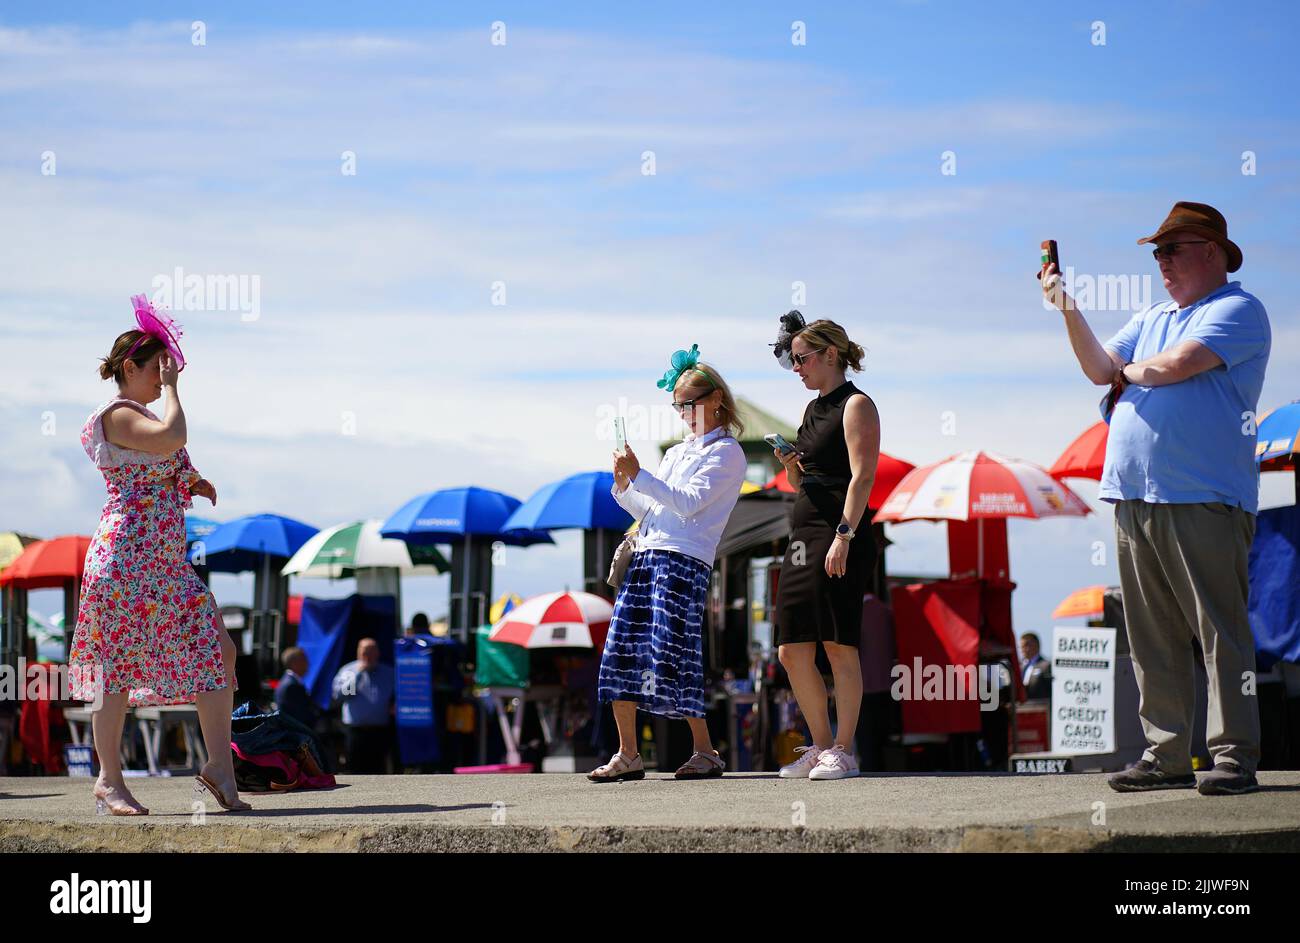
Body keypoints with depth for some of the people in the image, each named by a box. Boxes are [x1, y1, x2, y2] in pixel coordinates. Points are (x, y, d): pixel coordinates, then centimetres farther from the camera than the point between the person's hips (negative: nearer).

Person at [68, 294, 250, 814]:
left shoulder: (138, 418, 21)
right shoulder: (118, 415, -9)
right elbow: (172, 437, -28)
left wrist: (191, 483, 12)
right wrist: (170, 388, -12)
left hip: (167, 562, 10)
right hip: (126, 556, -10)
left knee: (218, 649, 2)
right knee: (120, 666, -3)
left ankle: (219, 766, 3)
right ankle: (109, 780, 6)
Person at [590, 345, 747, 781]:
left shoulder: (726, 452, 1)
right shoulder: (676, 452, 25)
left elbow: (688, 502, -11)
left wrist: (638, 475, -15)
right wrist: (623, 486, 6)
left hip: (684, 560, -8)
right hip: (644, 556, 8)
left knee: (671, 655, -13)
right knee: (620, 651, -1)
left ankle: (706, 752, -4)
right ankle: (628, 754, 2)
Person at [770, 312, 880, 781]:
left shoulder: (855, 405, -4)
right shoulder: (812, 410, 21)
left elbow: (862, 476, -13)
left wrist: (843, 535, -22)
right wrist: (790, 464, 5)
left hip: (841, 533, -9)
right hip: (804, 532, 9)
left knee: (839, 645, -8)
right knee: (792, 651, 5)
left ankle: (843, 751, -5)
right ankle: (821, 746, 14)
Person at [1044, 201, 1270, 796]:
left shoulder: (1237, 310, -1)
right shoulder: (1150, 318, 24)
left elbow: (1177, 364, -14)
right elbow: (1101, 370, 13)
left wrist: (1131, 371, 5)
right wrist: (1068, 310, 4)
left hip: (1203, 501, -7)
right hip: (1135, 498, 7)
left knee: (1220, 632, -7)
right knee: (1152, 638, 6)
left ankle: (1234, 757, -5)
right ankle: (1166, 755, 10)